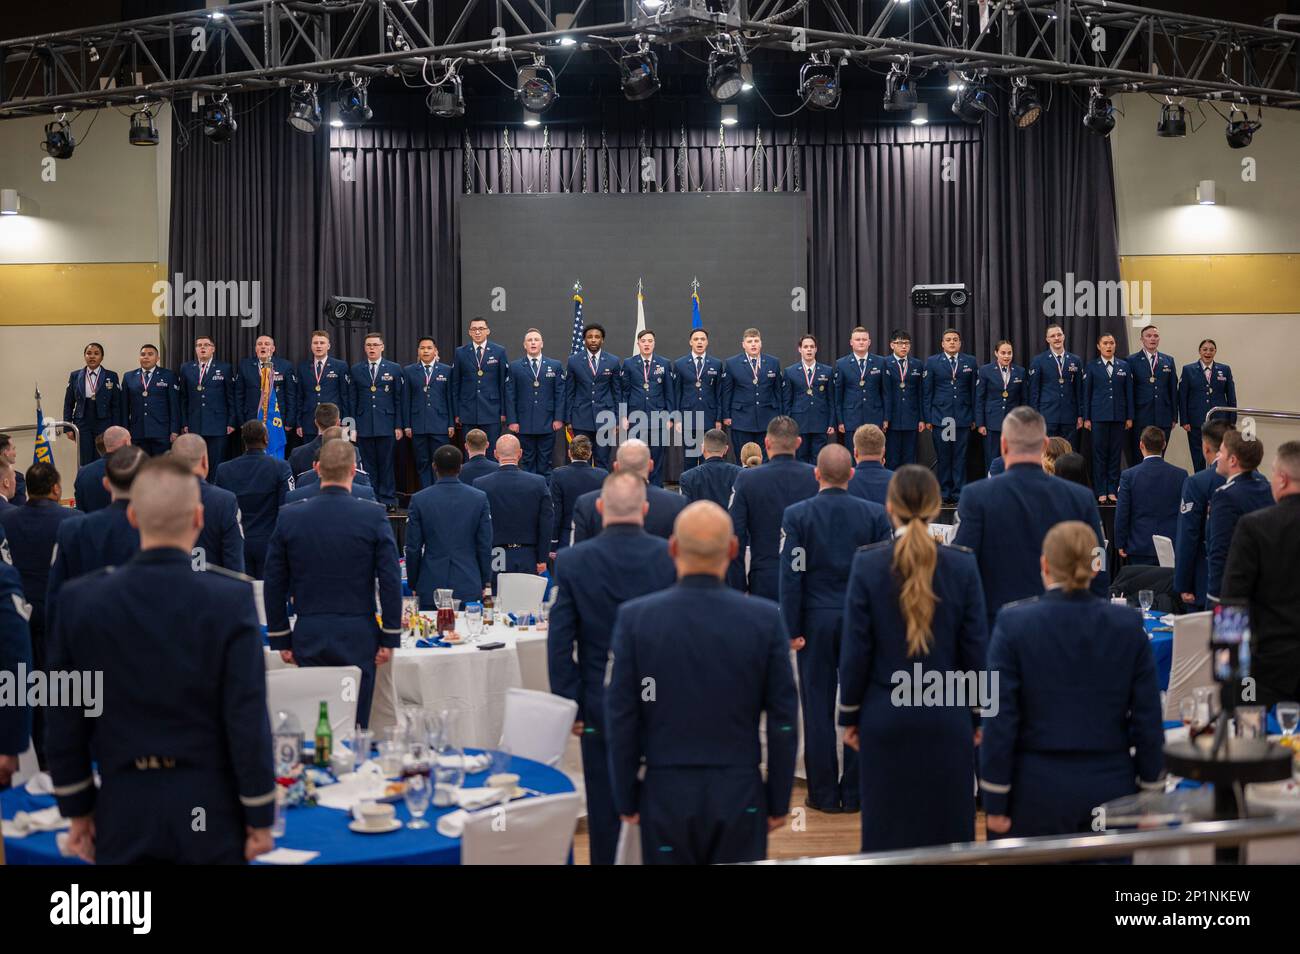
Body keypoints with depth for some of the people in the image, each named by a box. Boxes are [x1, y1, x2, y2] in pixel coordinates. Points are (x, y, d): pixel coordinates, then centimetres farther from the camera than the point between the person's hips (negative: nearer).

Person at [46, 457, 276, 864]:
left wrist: (77, 809, 13)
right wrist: (260, 818, -2)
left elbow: (65, 722, 1)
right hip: (209, 810, -2)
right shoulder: (230, 600, -14)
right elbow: (248, 720, -12)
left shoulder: (81, 600, -5)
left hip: (124, 812, 2)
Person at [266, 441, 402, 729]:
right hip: (358, 636, -2)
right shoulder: (374, 516, -6)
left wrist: (281, 639, 12)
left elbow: (274, 584, 4)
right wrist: (390, 637, 1)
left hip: (308, 636, 2)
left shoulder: (289, 516, 0)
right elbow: (391, 581, -6)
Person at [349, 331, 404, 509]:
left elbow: (399, 399, 4)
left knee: (386, 464, 1)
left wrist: (398, 426, -1)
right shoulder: (356, 370, 9)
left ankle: (388, 500, 7)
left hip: (386, 425, -1)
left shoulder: (394, 369, 5)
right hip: (364, 426, 1)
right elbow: (353, 400, 9)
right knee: (368, 465, 4)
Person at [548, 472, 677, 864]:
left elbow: (560, 641, -8)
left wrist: (568, 705, 0)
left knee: (605, 806, 10)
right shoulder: (674, 557, -9)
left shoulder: (571, 560, -10)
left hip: (601, 704, -1)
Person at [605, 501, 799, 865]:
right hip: (740, 794, 0)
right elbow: (783, 721, -3)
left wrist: (626, 799, 6)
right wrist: (779, 801, 8)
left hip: (665, 793, 0)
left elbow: (621, 719, -5)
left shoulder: (634, 617, -9)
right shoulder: (766, 618, -8)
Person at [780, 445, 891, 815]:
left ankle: (824, 794, 13)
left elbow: (791, 575, -9)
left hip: (816, 621, -1)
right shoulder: (876, 514, -3)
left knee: (818, 710, 7)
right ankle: (854, 793, 16)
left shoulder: (796, 514, -7)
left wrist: (792, 629, -4)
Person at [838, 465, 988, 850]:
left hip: (885, 717, 0)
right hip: (947, 717, 1)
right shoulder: (962, 565, -6)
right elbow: (976, 650, -3)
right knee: (947, 828, 11)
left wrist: (849, 716, 4)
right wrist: (977, 715, 9)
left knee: (887, 830, 10)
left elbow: (855, 650, -6)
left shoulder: (867, 562, -9)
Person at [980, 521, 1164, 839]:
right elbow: (1148, 719, 0)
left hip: (1038, 789, -2)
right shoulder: (1129, 625, -3)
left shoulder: (1014, 623, -10)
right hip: (1111, 787, 2)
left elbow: (1000, 720, -10)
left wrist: (994, 802, -3)